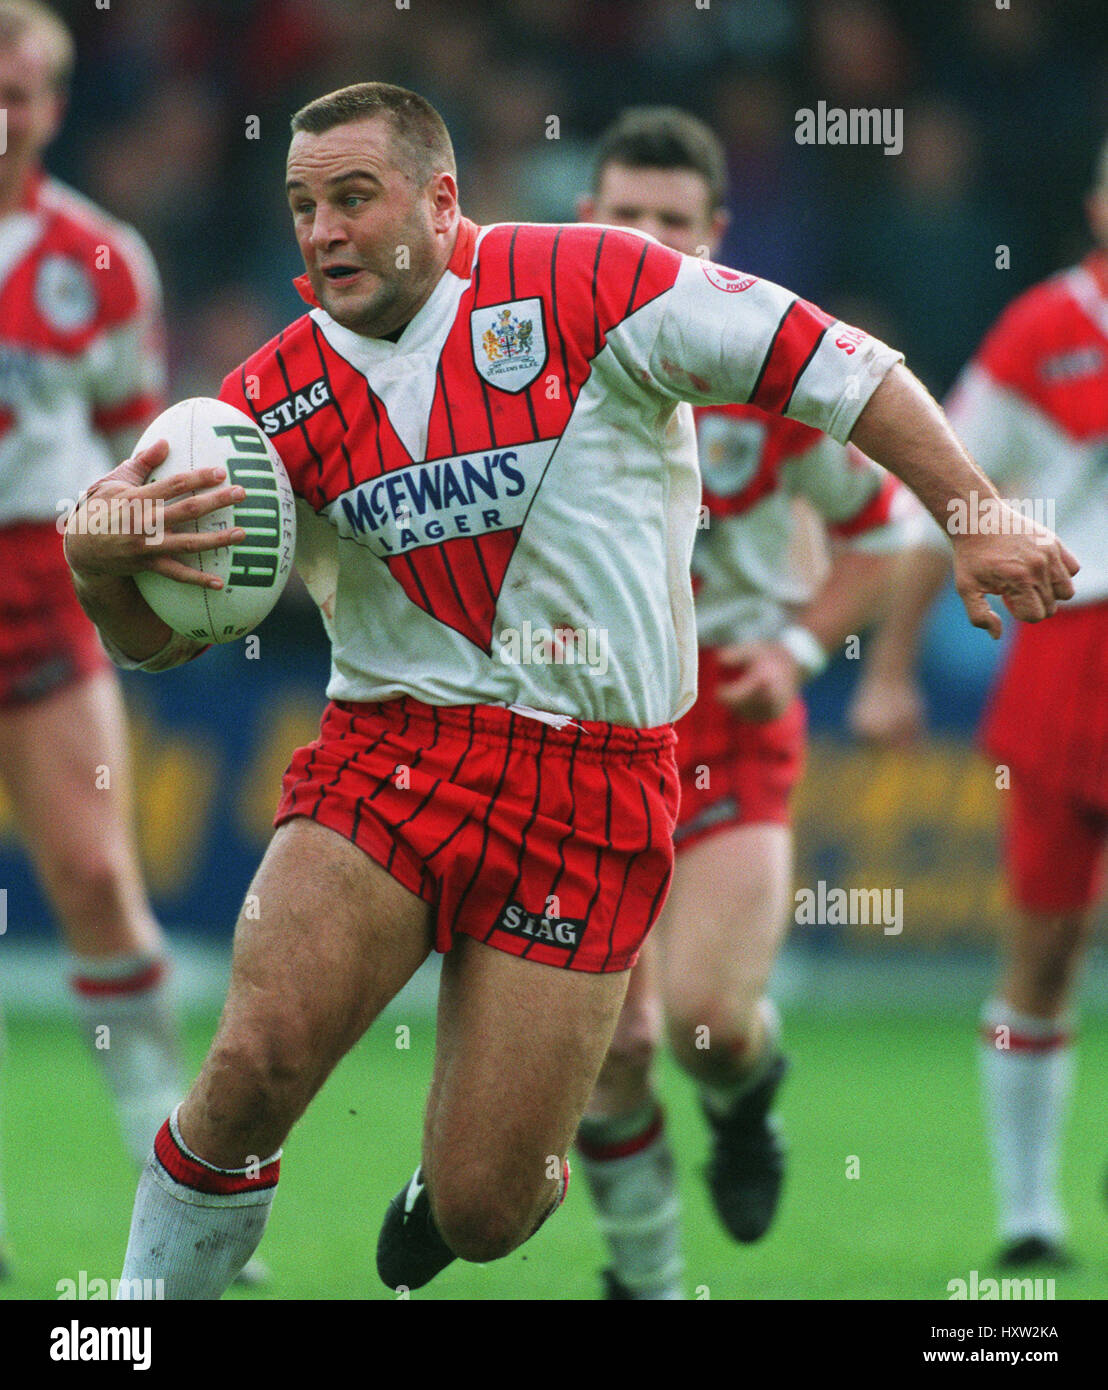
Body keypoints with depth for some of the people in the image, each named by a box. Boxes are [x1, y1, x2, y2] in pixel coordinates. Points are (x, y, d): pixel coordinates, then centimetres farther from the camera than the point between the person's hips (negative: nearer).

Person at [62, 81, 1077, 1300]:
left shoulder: (582, 285, -5)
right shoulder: (279, 398, 5)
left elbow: (828, 366, -2)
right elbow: (158, 637, 7)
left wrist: (974, 521, -6)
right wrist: (101, 562, -16)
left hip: (595, 796, -2)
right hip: (384, 759, 2)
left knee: (483, 1215, -4)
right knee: (254, 1069, -23)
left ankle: (447, 1180, 35)